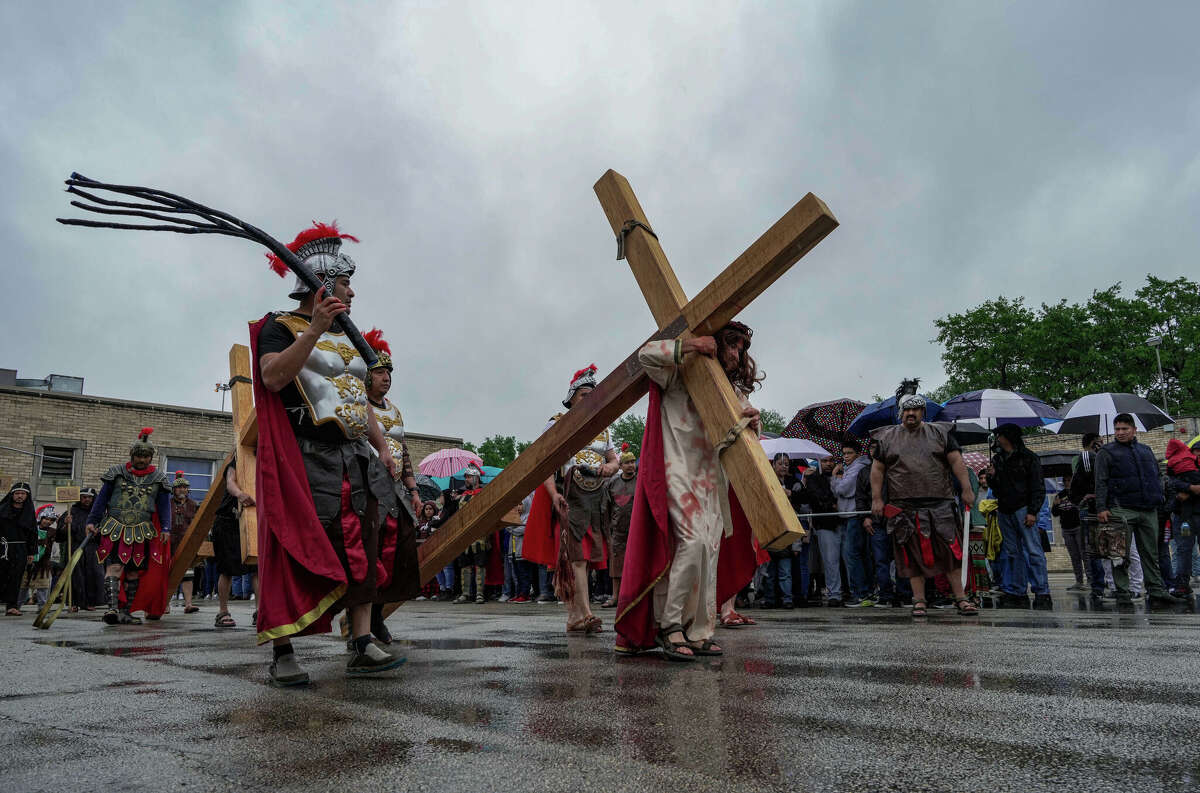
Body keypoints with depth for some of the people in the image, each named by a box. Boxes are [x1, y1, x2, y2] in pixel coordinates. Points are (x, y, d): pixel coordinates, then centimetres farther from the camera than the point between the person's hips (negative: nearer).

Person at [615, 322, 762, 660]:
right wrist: (689, 346, -22)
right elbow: (646, 354, -14)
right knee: (693, 541, -21)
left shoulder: (733, 390, 21)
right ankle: (669, 625, -11)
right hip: (678, 470, -7)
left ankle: (698, 633, 11)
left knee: (708, 550, 4)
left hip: (711, 478, 8)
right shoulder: (682, 373, 1)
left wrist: (752, 422, -5)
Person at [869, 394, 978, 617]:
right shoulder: (887, 438, 10)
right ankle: (919, 601, 7)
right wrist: (876, 499, 2)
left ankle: (960, 597, 8)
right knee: (913, 555, 1)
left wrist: (966, 490, -2)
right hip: (904, 507, 0)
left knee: (950, 550, 0)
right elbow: (877, 469, 9)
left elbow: (956, 461, 6)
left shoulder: (939, 433, 11)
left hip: (940, 504, 0)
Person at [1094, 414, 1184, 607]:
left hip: (1149, 511, 4)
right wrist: (1101, 508, -10)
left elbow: (1157, 477, 24)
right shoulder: (1106, 452, 4)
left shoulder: (1146, 450, 19)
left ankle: (1156, 591, 9)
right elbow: (1101, 482, -2)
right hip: (1121, 510, -4)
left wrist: (1158, 500, 15)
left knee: (1151, 553, 6)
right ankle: (1122, 594, 1)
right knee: (1121, 554, -3)